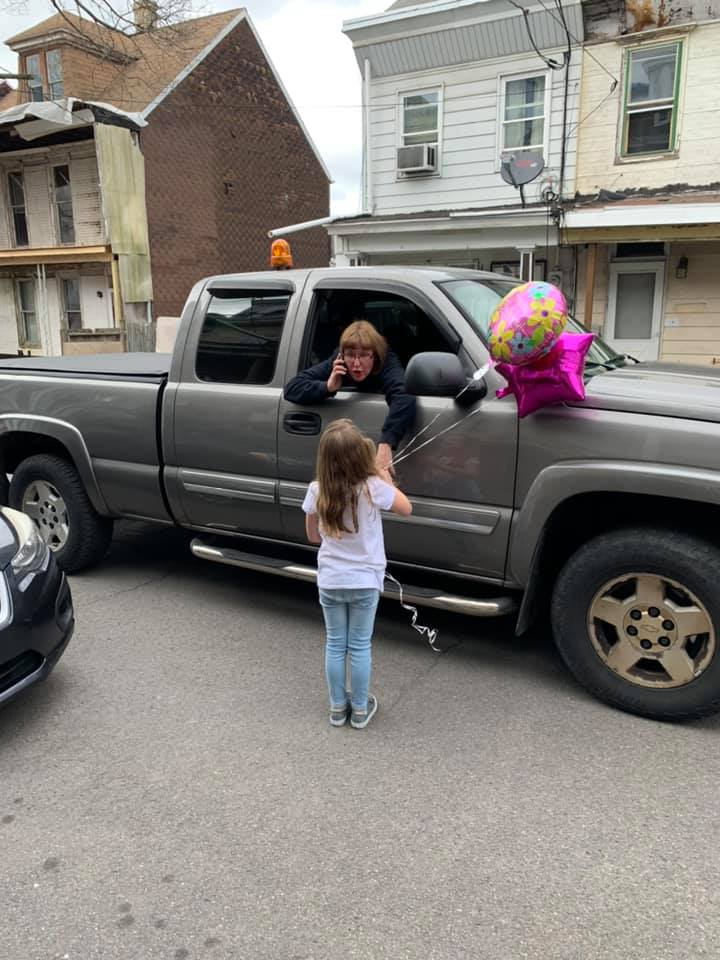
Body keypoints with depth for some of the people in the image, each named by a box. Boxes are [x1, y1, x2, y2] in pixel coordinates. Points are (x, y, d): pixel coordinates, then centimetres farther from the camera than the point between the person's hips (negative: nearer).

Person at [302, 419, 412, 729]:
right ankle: (360, 709, 26)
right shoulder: (373, 487, -20)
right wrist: (386, 479, 7)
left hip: (330, 582, 2)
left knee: (335, 645, 16)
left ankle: (337, 707, 29)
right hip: (365, 581, -2)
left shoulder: (317, 491, -11)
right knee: (359, 646, 13)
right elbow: (406, 509, -2)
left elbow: (313, 536, 2)